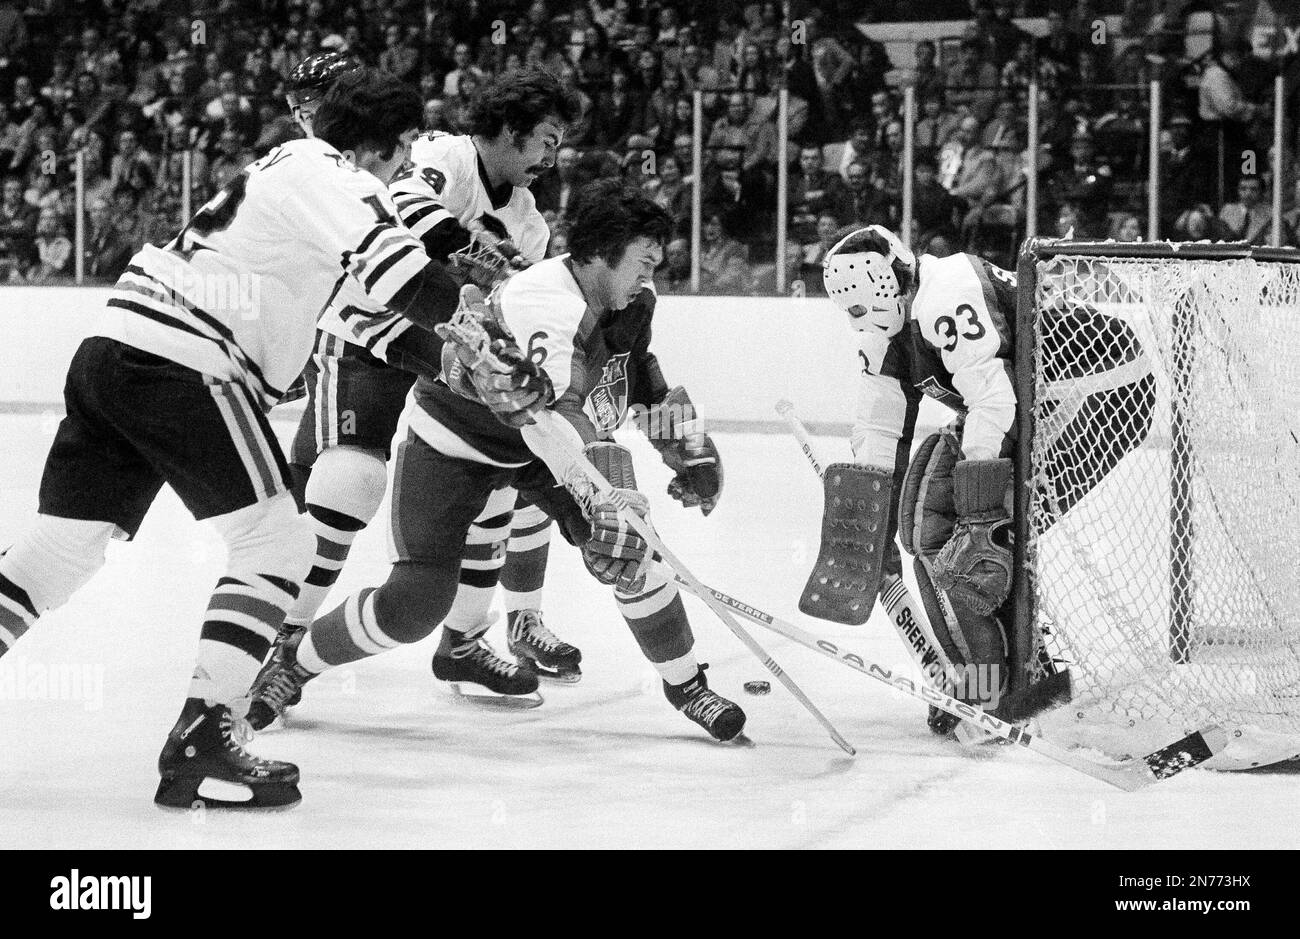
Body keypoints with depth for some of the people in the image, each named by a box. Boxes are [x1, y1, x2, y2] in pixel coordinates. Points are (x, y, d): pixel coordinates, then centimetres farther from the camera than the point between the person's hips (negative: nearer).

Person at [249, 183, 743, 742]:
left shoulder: (632, 302, -9)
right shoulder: (546, 302, -36)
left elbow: (642, 381, 11)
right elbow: (557, 417, -50)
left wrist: (692, 454, 7)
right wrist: (613, 504, -58)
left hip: (535, 442, 7)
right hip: (452, 443, -7)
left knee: (632, 543, -12)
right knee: (415, 605, -15)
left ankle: (685, 684, 6)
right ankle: (293, 663, 10)